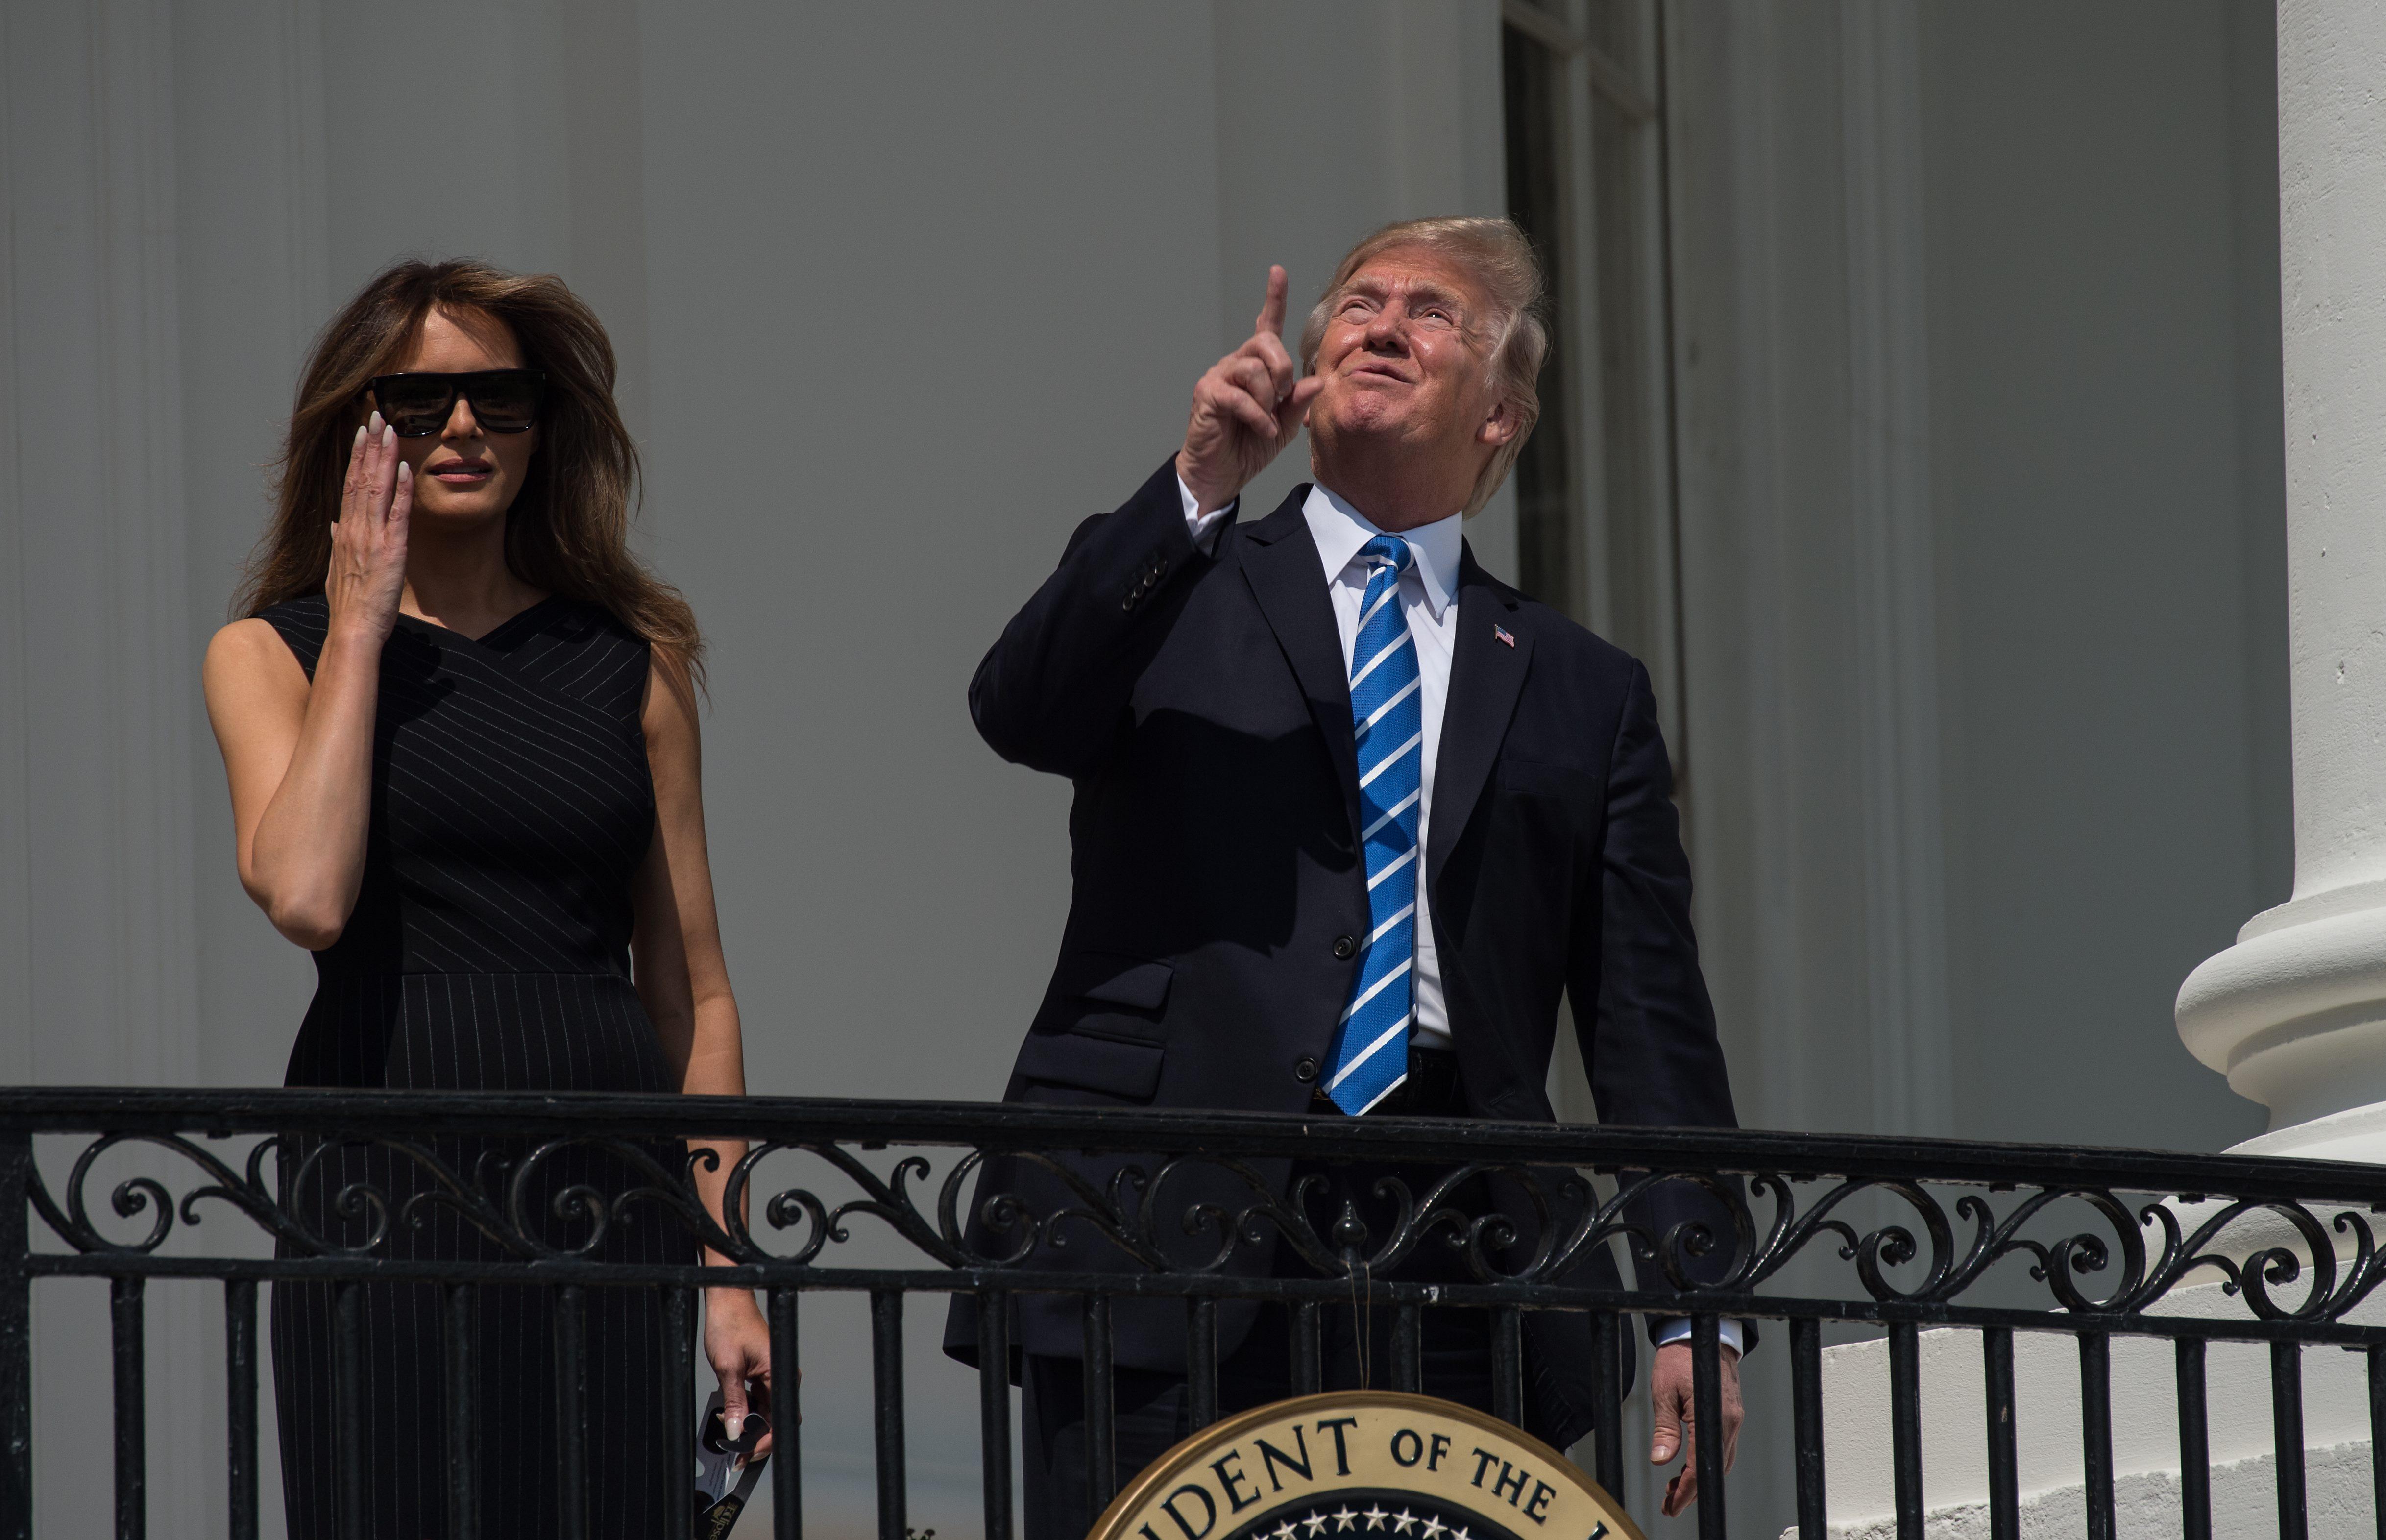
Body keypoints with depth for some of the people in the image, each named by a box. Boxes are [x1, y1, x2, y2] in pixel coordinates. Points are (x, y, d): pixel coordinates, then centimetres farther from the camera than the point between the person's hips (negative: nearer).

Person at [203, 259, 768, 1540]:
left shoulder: (628, 664, 11)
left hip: (604, 1189, 2)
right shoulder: (273, 653, 7)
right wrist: (360, 624, -4)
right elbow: (305, 895, -13)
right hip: (384, 1182, -2)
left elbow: (692, 990, 11)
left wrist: (726, 1266, 3)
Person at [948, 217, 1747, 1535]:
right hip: (1161, 1239, -1)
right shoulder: (1173, 593, 16)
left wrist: (1693, 1314, 3)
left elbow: (1650, 1021, 13)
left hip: (1451, 1280, 1)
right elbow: (1019, 710, -6)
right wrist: (1200, 485, -16)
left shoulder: (1581, 693, 19)